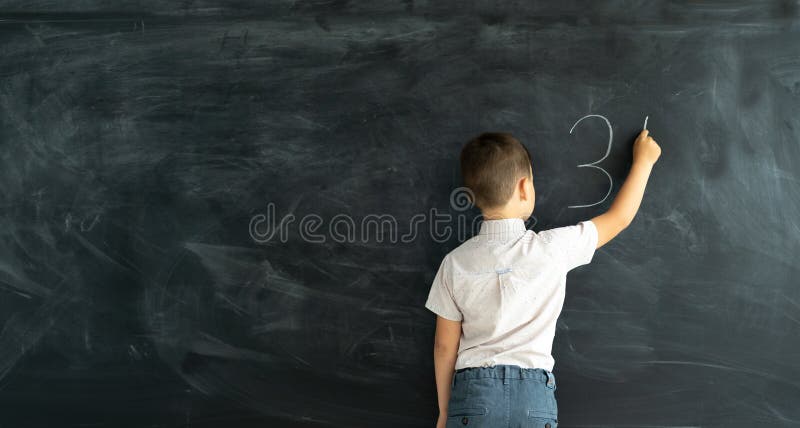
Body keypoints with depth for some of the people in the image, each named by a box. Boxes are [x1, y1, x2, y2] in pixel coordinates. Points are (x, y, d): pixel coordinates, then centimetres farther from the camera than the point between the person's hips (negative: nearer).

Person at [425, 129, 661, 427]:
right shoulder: (552, 248, -6)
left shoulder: (456, 262, -3)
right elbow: (620, 217, 9)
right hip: (534, 395, 0)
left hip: (474, 392, 1)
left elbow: (445, 346, 2)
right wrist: (643, 160, 25)